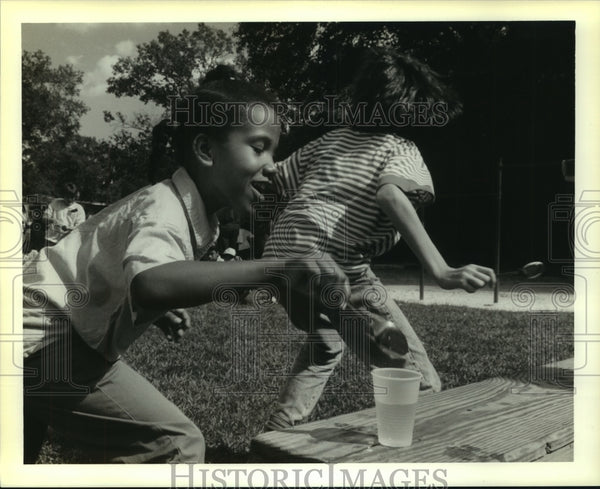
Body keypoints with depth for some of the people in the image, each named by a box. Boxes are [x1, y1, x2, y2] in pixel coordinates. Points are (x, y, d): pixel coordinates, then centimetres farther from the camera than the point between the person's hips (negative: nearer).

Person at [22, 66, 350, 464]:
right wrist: (275, 270, -56)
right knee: (175, 444, -15)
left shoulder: (191, 213, 2)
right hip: (43, 338, -10)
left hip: (38, 339, 10)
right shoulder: (165, 208, -26)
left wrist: (158, 310, 2)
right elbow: (148, 283, -50)